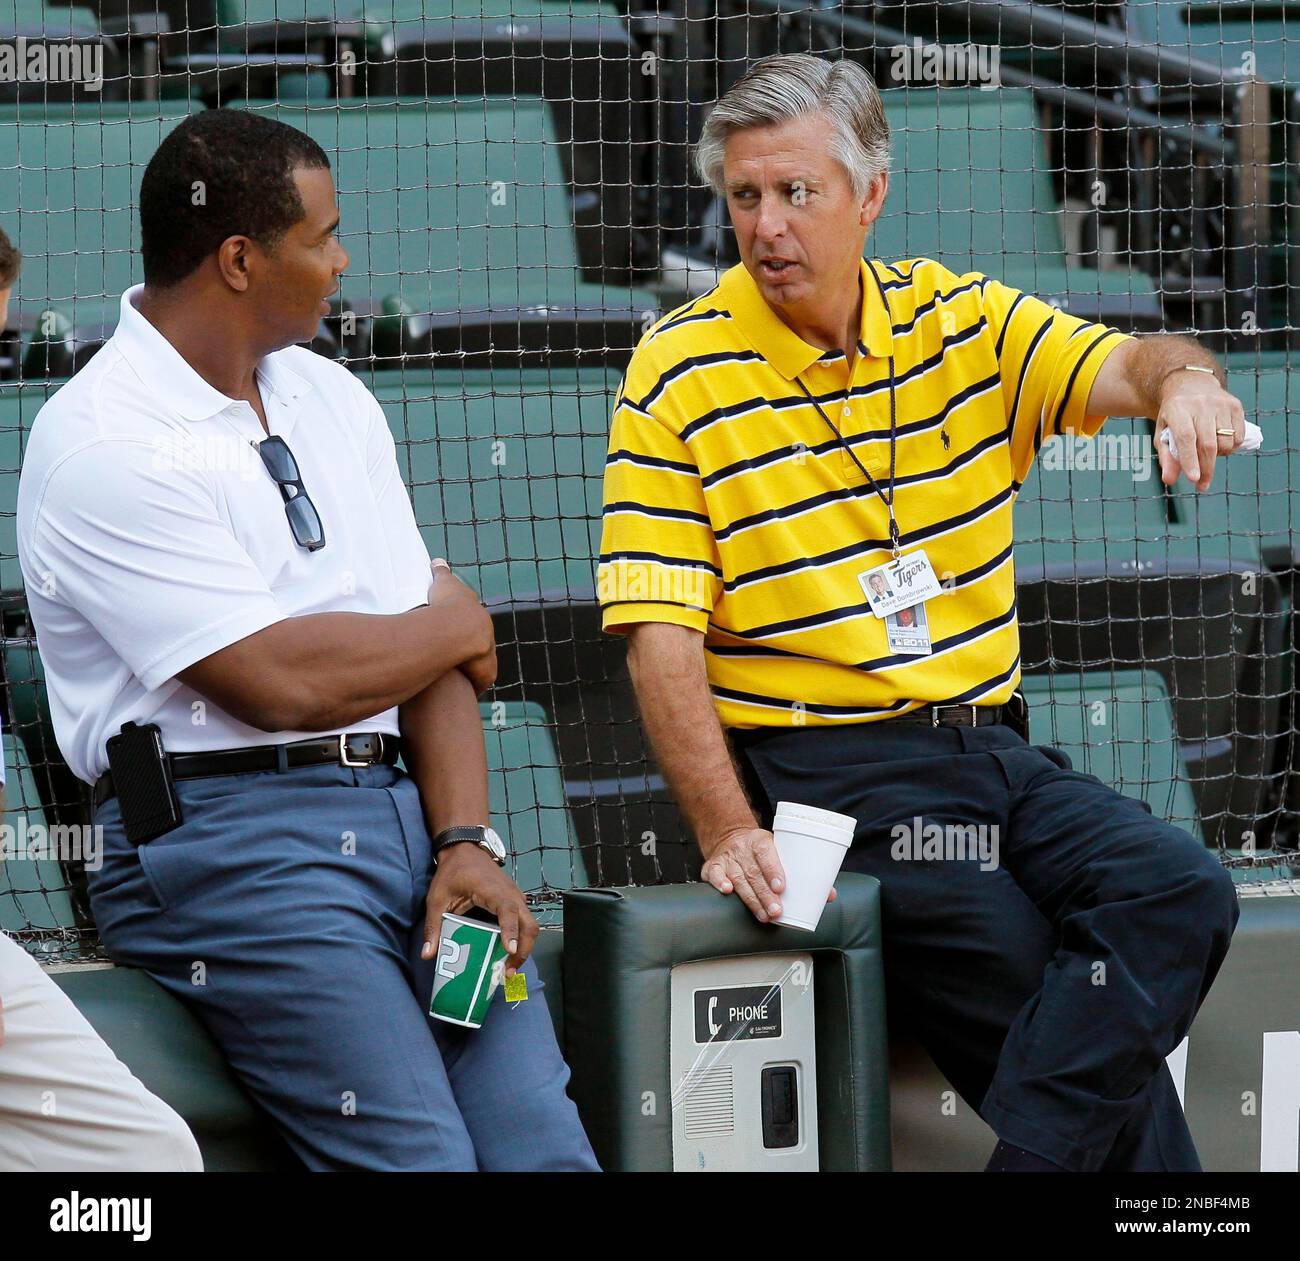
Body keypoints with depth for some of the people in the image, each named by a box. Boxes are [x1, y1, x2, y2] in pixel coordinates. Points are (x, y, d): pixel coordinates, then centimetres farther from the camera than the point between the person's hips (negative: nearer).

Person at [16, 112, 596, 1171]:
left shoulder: (332, 399, 18)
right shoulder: (101, 449, -8)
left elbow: (434, 658, 13)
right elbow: (280, 683, -15)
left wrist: (468, 841, -3)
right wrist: (458, 622, 3)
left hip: (406, 809, 7)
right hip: (230, 836, -7)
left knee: (542, 1141, -12)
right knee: (423, 1154, -21)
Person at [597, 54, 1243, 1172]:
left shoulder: (961, 321, 10)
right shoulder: (680, 377, -2)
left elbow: (1127, 367, -3)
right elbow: (660, 637, -7)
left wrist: (1183, 381, -30)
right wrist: (729, 833, -19)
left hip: (990, 742, 5)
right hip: (828, 772, -4)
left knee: (1180, 892, -21)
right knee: (1042, 985, -21)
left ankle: (1032, 1160, -23)